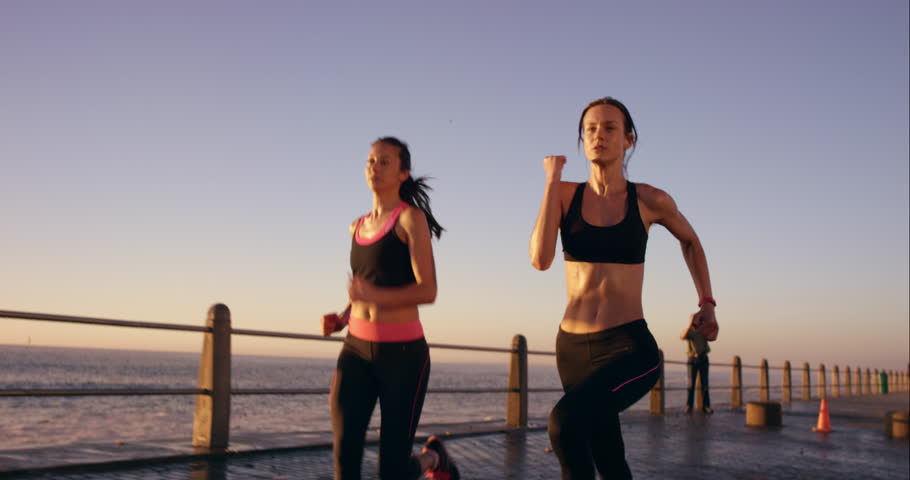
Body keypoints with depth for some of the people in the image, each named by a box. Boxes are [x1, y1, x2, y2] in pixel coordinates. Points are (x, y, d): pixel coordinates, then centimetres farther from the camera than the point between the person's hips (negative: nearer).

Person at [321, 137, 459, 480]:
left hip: (403, 352, -5)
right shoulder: (358, 227, 14)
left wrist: (376, 296, -30)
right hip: (356, 351, 5)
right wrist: (341, 318, 7)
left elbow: (427, 291, -15)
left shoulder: (411, 218, -7)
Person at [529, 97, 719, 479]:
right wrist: (552, 180, -11)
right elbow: (541, 259, -15)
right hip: (573, 348, 3)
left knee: (565, 420, -31)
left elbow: (690, 241, 19)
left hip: (630, 347, -3)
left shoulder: (649, 200, -2)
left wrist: (706, 303, 11)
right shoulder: (563, 194, 1)